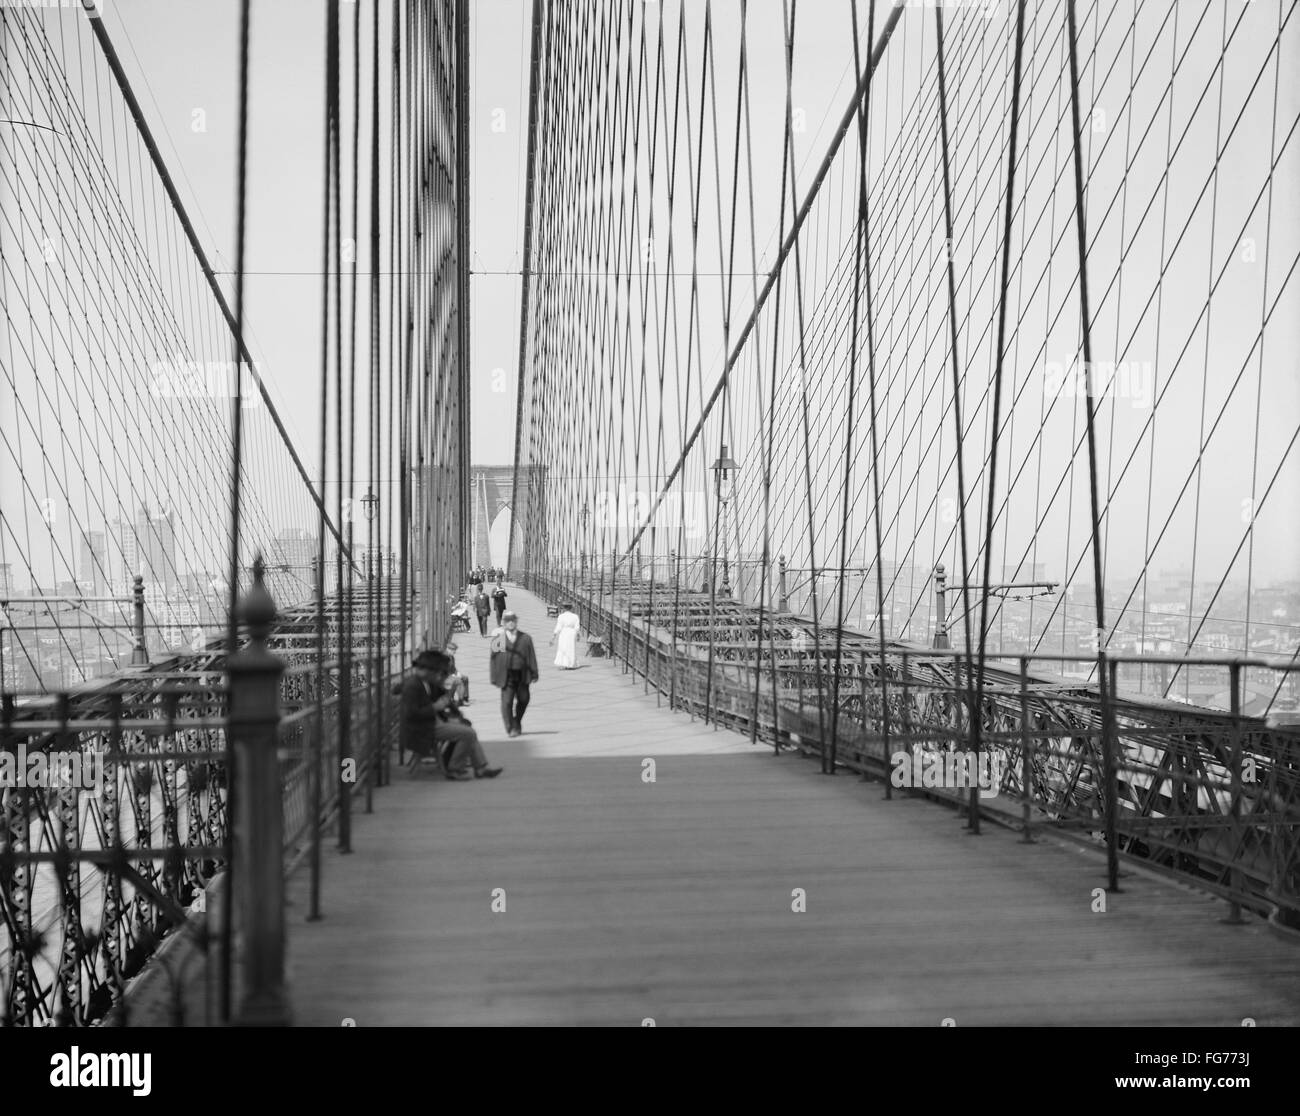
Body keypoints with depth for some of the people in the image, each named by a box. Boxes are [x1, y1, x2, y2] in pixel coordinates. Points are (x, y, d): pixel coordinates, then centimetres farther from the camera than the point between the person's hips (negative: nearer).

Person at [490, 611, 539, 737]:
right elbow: (494, 659, 2)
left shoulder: (525, 638, 7)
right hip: (506, 674, -3)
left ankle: (517, 723, 36)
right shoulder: (498, 638, 2)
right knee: (507, 702, -8)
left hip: (522, 675, 3)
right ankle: (510, 729, 1)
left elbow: (531, 657, 6)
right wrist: (494, 678, -2)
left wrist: (534, 674, -1)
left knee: (523, 700, 13)